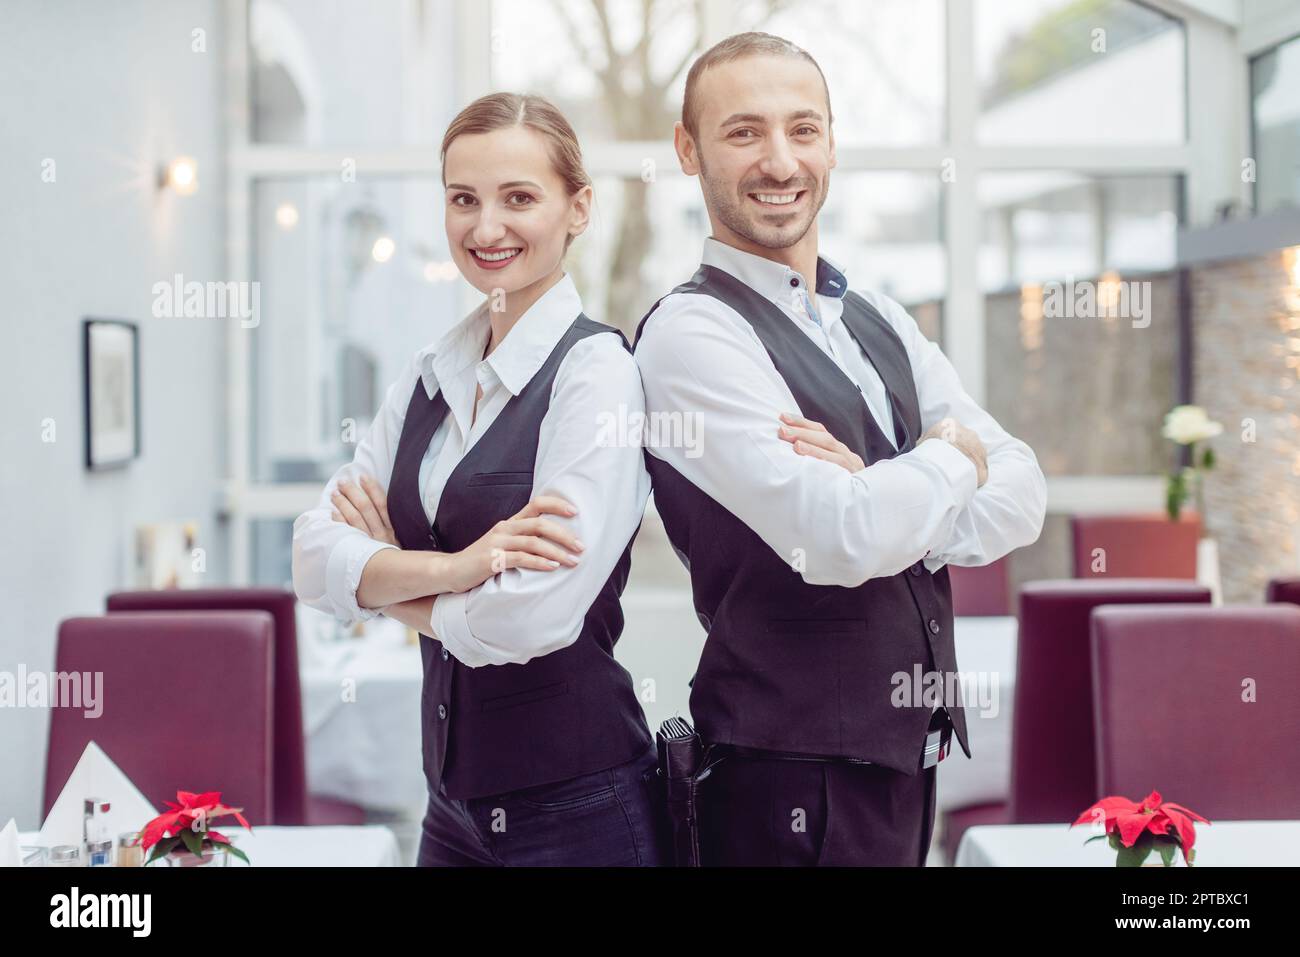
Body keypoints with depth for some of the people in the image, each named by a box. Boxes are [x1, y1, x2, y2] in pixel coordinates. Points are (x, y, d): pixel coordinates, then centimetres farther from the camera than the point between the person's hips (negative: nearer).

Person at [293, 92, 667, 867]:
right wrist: (449, 568, -20)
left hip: (577, 803, -6)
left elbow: (536, 615, -22)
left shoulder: (595, 368, -13)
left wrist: (385, 579, -5)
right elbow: (316, 559, -3)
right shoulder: (433, 374, 6)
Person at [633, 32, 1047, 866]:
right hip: (798, 775, -7)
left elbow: (1022, 493, 2)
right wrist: (954, 455, -6)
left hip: (909, 748, 7)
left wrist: (888, 507, -16)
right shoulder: (691, 334, -14)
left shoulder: (880, 322, 11)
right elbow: (842, 540, -25)